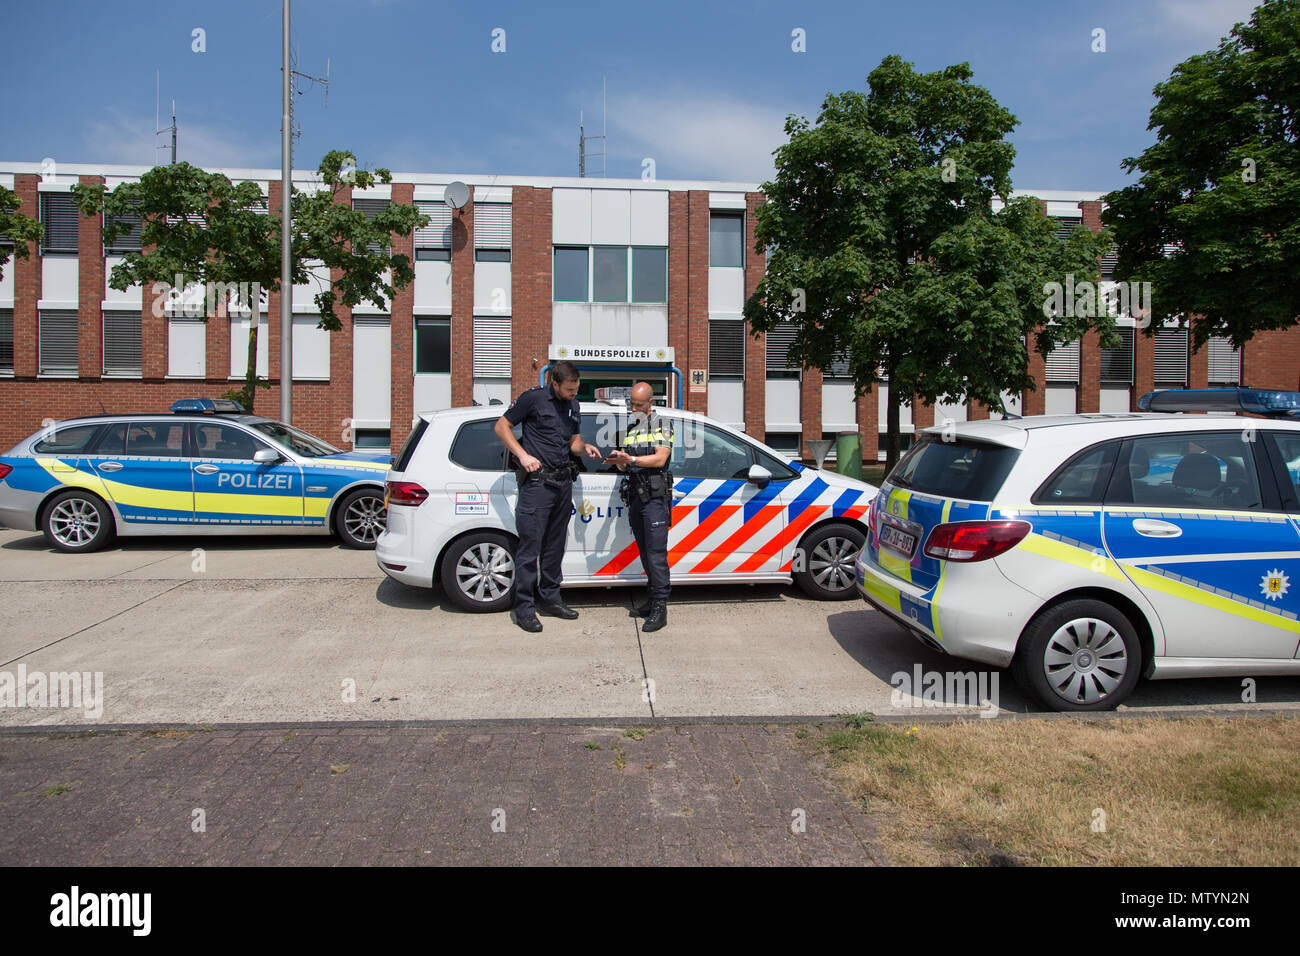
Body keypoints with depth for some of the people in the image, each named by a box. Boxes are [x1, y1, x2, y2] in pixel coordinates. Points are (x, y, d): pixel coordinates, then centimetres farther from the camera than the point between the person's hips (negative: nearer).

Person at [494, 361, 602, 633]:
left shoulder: (573, 405, 13)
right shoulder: (534, 398, -7)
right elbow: (501, 426, -3)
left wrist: (584, 447, 0)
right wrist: (523, 455, -14)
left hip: (563, 482, 7)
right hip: (537, 481, -7)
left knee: (555, 545, 13)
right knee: (530, 544, -6)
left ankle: (549, 599, 24)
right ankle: (524, 608, 0)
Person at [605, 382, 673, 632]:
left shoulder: (661, 424, -2)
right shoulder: (628, 427, 18)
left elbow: (660, 459, -14)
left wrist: (631, 459, -23)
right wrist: (618, 460, -3)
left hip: (655, 498, -7)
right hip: (635, 497, 7)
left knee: (656, 553, -11)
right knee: (645, 553, 10)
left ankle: (660, 608, -9)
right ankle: (653, 600, 17)